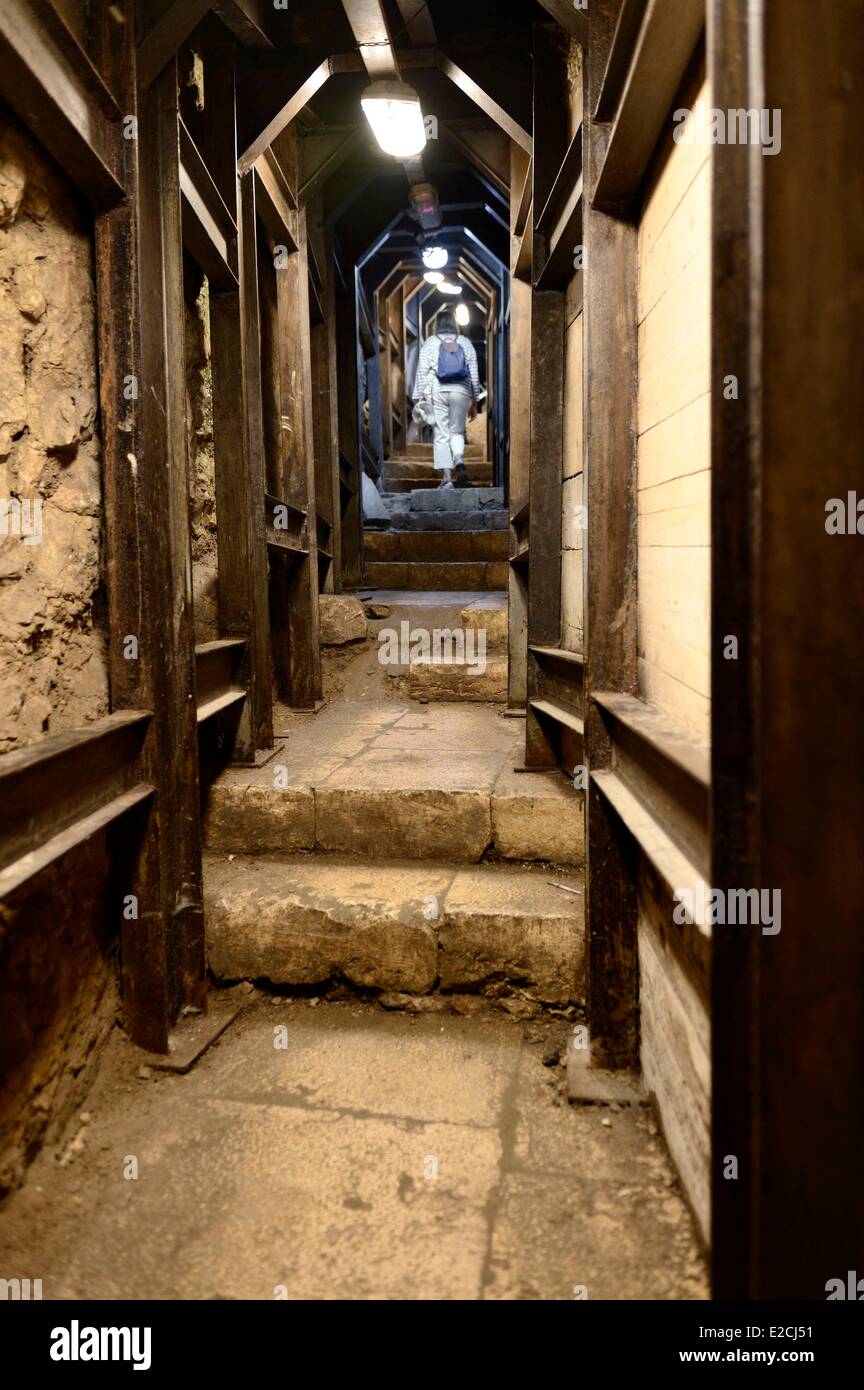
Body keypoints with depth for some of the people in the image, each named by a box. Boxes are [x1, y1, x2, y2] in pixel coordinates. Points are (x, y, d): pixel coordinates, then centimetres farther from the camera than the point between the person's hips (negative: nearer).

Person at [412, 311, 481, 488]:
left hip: (437, 392, -1)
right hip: (461, 392, 1)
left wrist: (419, 398, 3)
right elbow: (474, 374, 9)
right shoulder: (465, 343, 10)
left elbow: (422, 372, 0)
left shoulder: (430, 343, 5)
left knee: (441, 435, 2)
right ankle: (459, 462, -16)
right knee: (457, 432, 13)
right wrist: (474, 401, 14)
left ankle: (447, 478, -4)